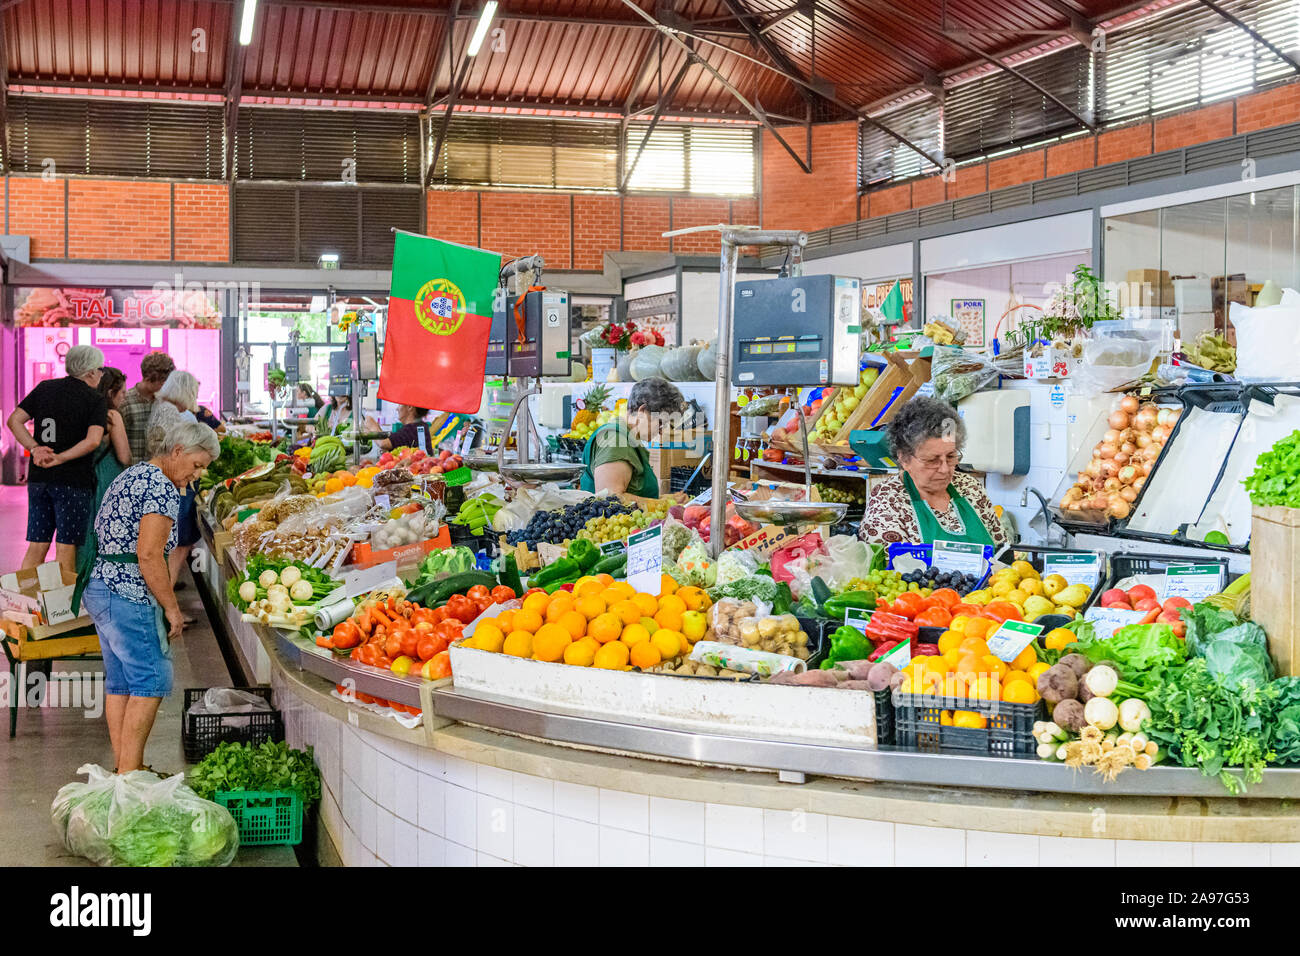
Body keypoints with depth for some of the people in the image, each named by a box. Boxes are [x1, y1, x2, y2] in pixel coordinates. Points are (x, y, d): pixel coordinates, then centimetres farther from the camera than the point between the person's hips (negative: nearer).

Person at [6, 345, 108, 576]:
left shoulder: (45, 388, 10)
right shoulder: (96, 400, -5)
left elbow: (14, 421, 4)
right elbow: (93, 440, -19)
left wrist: (34, 448, -5)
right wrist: (59, 459, -16)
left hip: (38, 477, 5)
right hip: (73, 480, -5)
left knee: (36, 545, 10)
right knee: (66, 547, 0)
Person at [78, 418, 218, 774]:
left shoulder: (130, 475, 18)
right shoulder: (162, 488, -13)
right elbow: (149, 556, -20)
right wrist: (172, 608, -13)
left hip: (97, 586, 10)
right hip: (128, 596, -10)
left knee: (120, 680, 13)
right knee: (151, 680, -5)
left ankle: (124, 766, 18)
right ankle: (129, 771, -5)